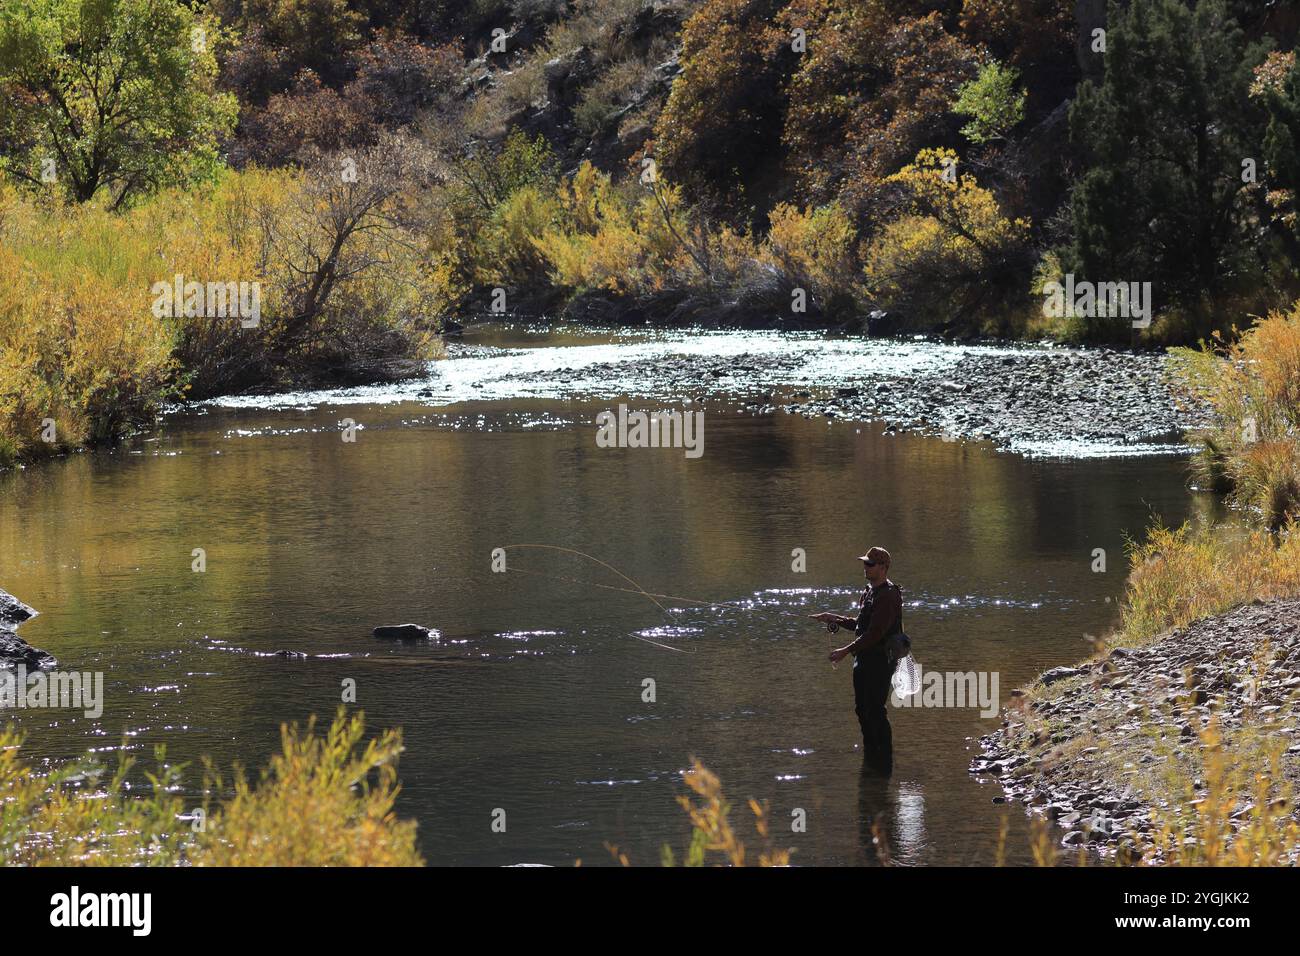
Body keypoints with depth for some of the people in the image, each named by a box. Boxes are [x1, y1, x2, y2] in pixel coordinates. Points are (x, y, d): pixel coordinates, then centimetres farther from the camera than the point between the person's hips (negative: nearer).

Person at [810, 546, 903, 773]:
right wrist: (835, 619, 16)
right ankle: (870, 758, 26)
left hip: (880, 660, -10)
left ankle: (884, 763, -2)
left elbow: (875, 632, -23)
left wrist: (847, 650, -22)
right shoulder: (869, 592, 15)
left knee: (875, 711, -8)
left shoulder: (888, 595, -17)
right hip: (864, 659, 10)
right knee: (862, 708, 15)